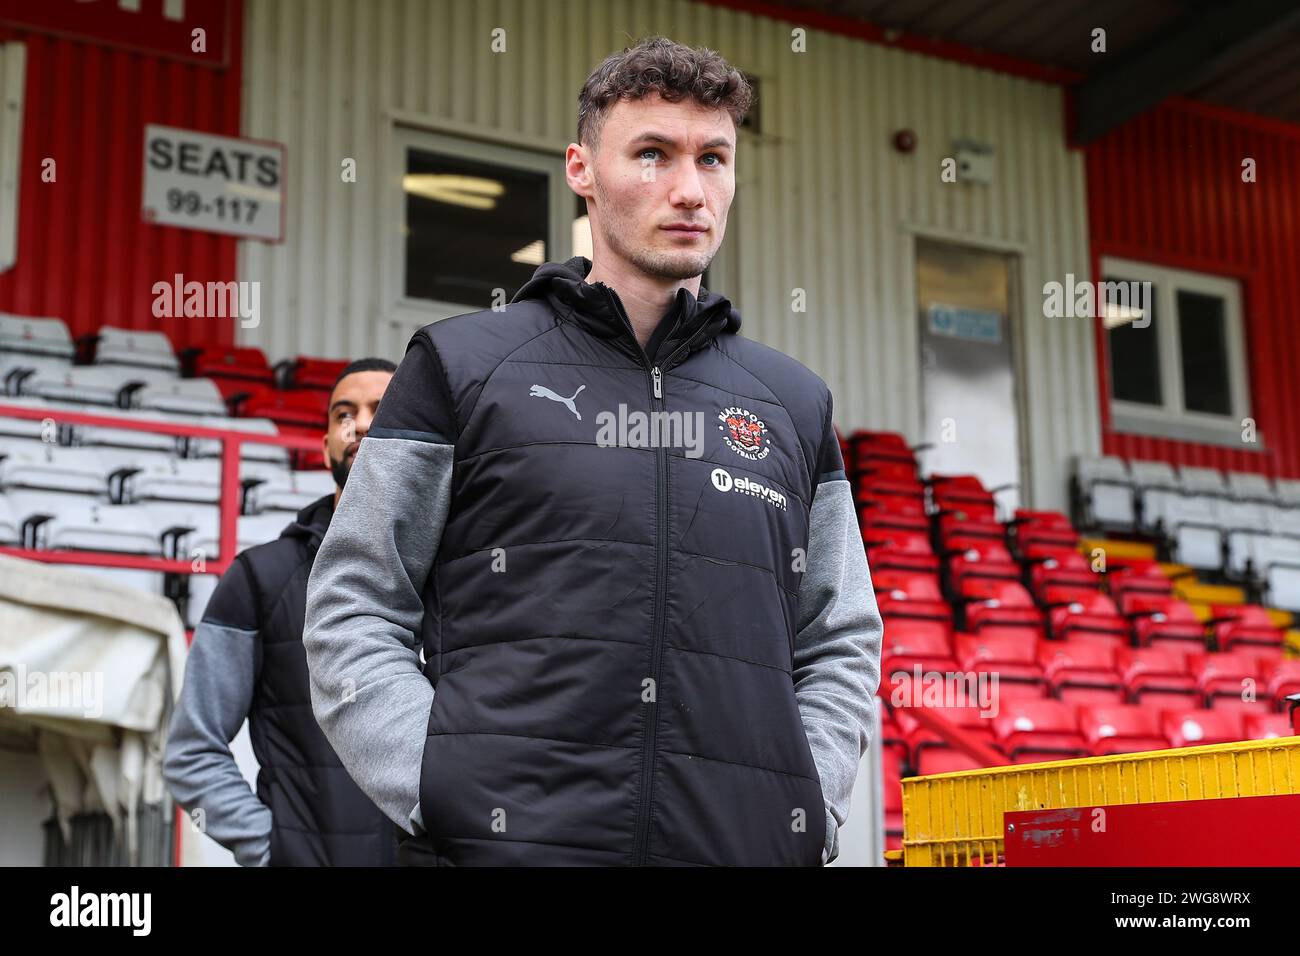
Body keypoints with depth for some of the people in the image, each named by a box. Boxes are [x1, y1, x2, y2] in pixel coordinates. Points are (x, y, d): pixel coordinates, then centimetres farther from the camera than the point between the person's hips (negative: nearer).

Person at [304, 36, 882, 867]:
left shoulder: (793, 405, 13)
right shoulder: (464, 367, 4)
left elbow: (841, 642, 16)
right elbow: (354, 614, 2)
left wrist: (806, 813, 1)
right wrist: (440, 795, -10)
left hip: (744, 843, 3)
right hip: (507, 837, -2)